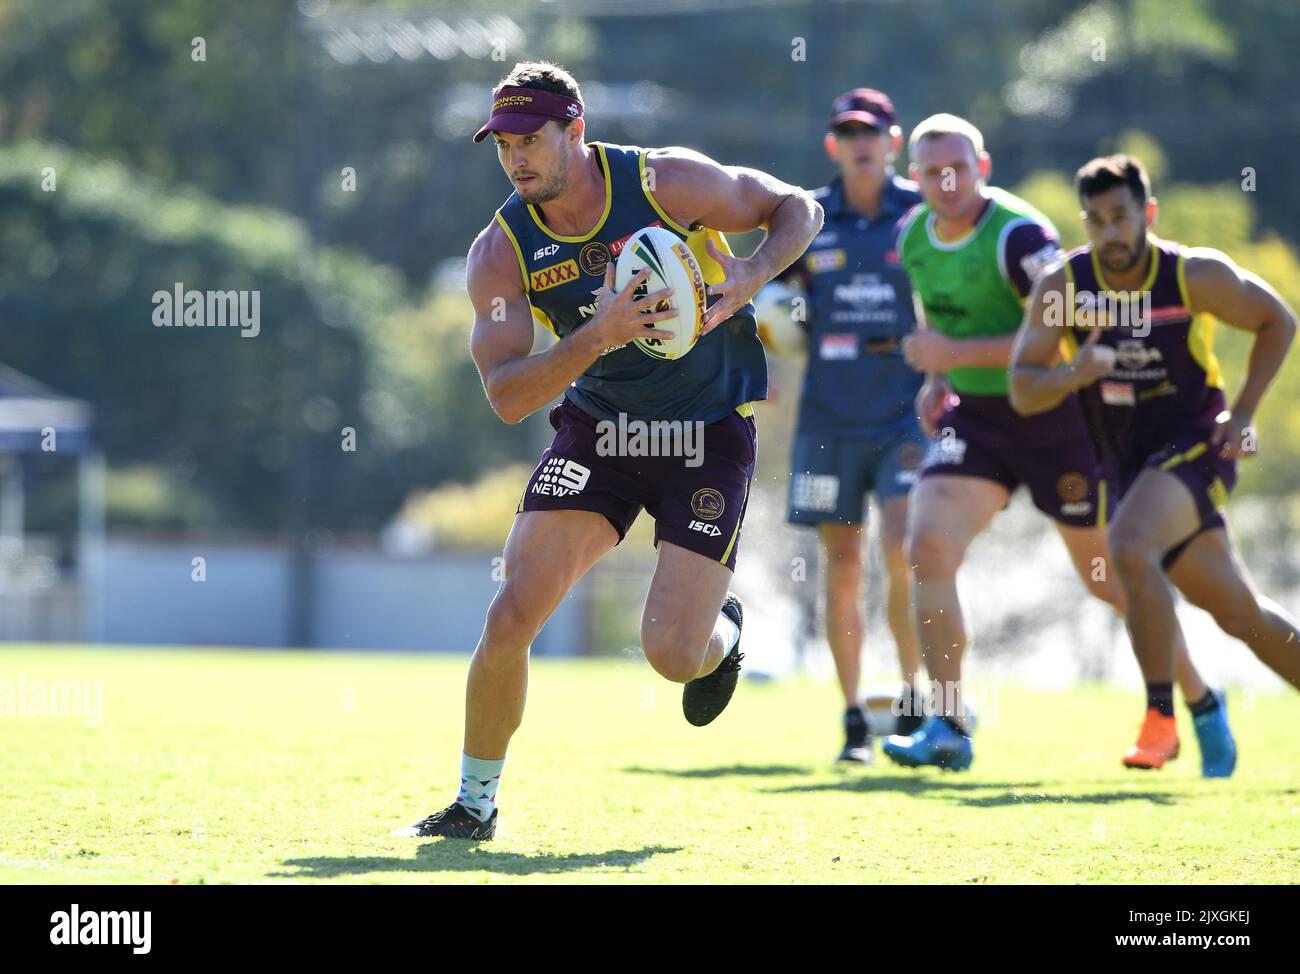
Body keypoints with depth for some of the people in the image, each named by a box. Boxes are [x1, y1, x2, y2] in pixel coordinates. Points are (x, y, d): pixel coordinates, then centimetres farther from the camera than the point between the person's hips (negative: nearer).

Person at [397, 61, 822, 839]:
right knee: (512, 617, -11)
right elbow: (506, 395, -17)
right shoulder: (502, 252, -9)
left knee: (672, 653, -12)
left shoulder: (669, 182, -14)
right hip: (597, 429, 3)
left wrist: (753, 274, -22)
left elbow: (799, 208, -2)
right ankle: (475, 804, 7)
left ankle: (723, 633, 28)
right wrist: (597, 338, -33)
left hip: (710, 432, -2)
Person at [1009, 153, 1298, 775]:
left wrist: (1242, 414, -5)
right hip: (1133, 463, 4)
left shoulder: (1196, 275, -14)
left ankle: (1162, 717, -23)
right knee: (1240, 615, 8)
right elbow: (1022, 392, -10)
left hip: (1195, 445, -4)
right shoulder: (1063, 287, -8)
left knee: (1130, 548, -30)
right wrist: (1074, 375, -30)